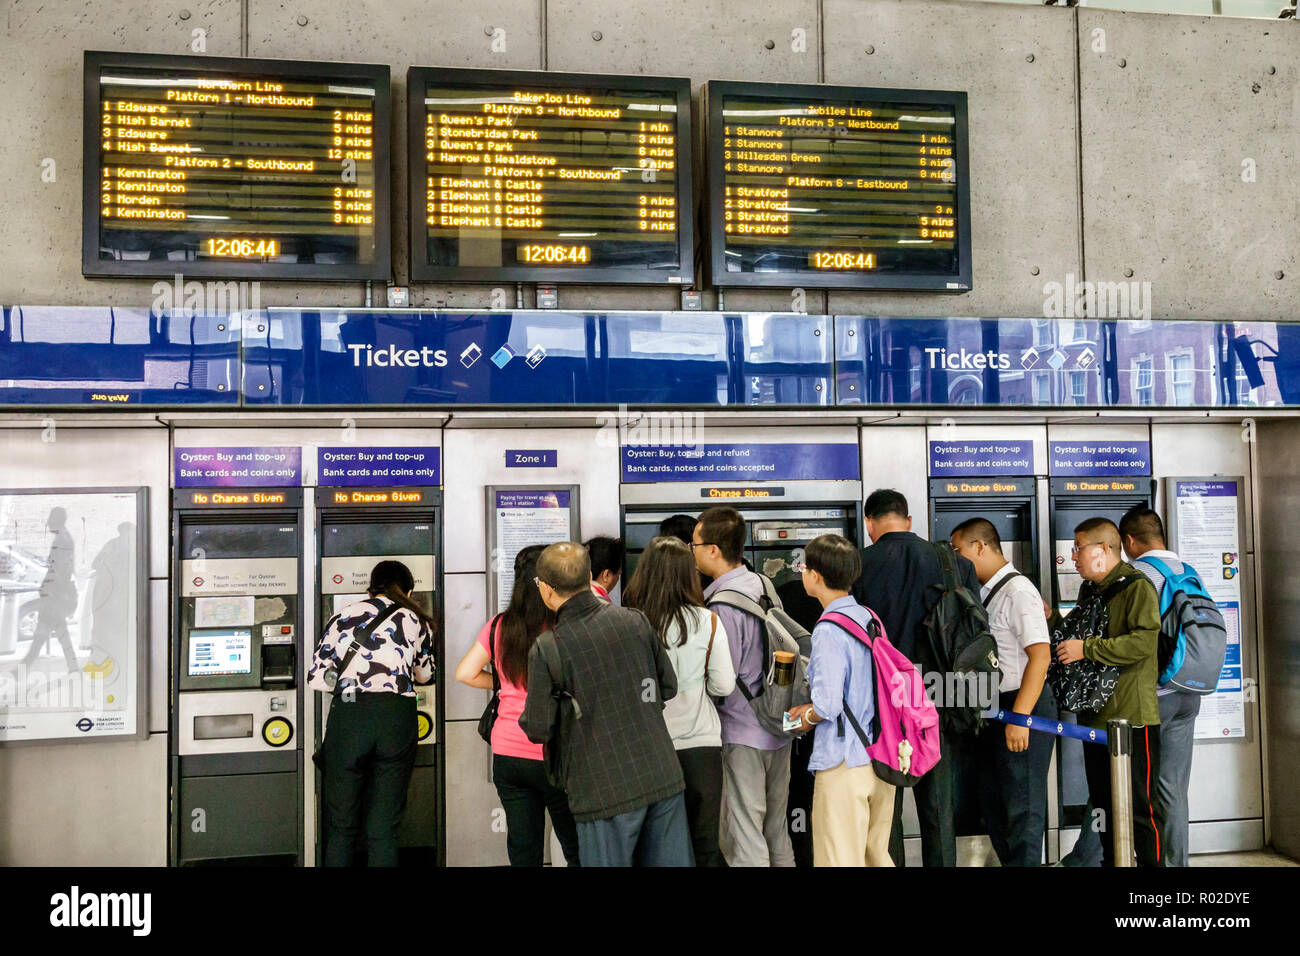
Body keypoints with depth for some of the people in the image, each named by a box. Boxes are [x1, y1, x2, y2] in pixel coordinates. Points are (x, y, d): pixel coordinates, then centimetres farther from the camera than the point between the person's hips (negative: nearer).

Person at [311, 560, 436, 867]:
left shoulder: (345, 616, 13)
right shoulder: (416, 621, 14)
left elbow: (315, 676, 8)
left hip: (347, 716, 0)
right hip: (398, 719, 0)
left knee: (341, 827, 12)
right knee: (384, 829, 7)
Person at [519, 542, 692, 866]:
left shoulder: (545, 651, -13)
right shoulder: (636, 621, -1)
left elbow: (538, 730, -6)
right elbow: (669, 687, 9)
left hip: (607, 792, -4)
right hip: (664, 778, 4)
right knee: (670, 861, 15)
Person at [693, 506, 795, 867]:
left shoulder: (722, 606, -20)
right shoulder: (762, 586, 5)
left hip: (742, 736, -9)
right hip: (779, 730, 9)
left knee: (742, 840, 0)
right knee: (776, 831, 19)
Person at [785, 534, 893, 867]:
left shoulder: (828, 630, -17)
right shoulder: (870, 618, 8)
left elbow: (828, 705, -22)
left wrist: (808, 717, 2)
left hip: (844, 764, -8)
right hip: (881, 760, 8)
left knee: (840, 860, 2)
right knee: (876, 855, 19)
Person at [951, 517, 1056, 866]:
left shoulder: (1018, 591, -16)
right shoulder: (985, 592, 12)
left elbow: (1040, 656, -22)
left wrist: (1019, 718, -25)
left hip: (1025, 707, -9)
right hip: (995, 708, 9)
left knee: (1022, 805, -2)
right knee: (992, 800, 16)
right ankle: (1009, 862, 29)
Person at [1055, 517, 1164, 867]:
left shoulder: (1136, 586, -9)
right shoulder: (1089, 590, 17)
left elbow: (1144, 641, -22)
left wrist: (1086, 649, -22)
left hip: (1132, 717, -8)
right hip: (1095, 716, 8)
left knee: (1140, 806, -3)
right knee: (1104, 805, 15)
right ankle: (1111, 860, 25)